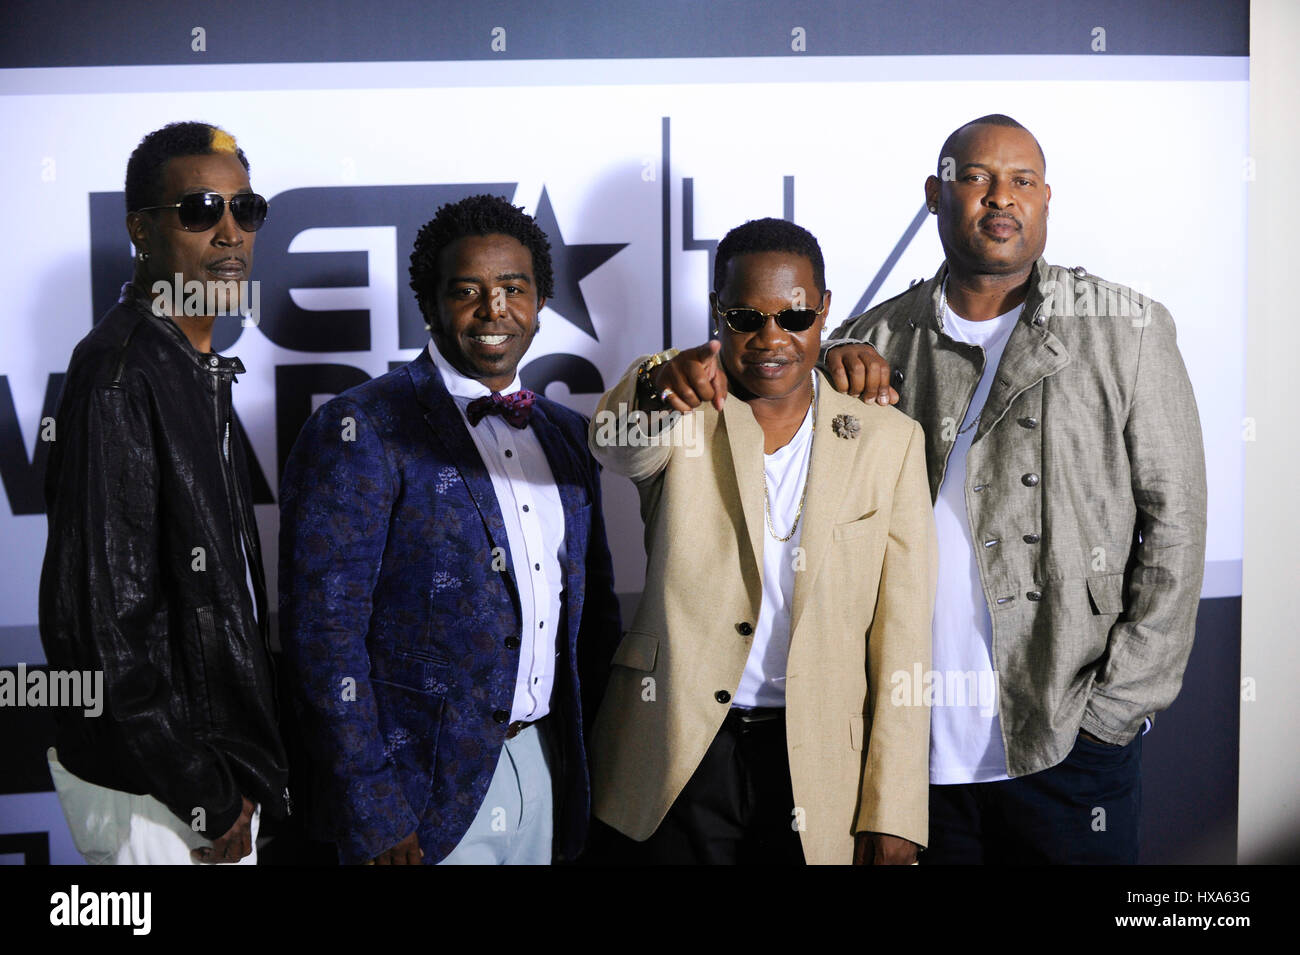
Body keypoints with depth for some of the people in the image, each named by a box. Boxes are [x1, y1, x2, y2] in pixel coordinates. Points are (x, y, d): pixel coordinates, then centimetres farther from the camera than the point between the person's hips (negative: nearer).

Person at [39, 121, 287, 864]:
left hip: (216, 766, 9)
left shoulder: (201, 370, 11)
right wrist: (205, 795, -18)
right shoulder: (120, 371, -19)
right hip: (150, 790, -9)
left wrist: (236, 779, 13)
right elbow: (106, 607, -23)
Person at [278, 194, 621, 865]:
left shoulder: (566, 433, 9)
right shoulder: (359, 431, -11)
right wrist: (368, 813, -17)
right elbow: (323, 632, -15)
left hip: (542, 776, 6)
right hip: (424, 789, -6)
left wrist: (597, 757, 8)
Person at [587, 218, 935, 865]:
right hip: (679, 759, 0)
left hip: (821, 764, 1)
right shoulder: (682, 418, 1)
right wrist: (655, 385, -47)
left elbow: (901, 638, 0)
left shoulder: (888, 440, 2)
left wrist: (892, 813, -4)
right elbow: (615, 445, -24)